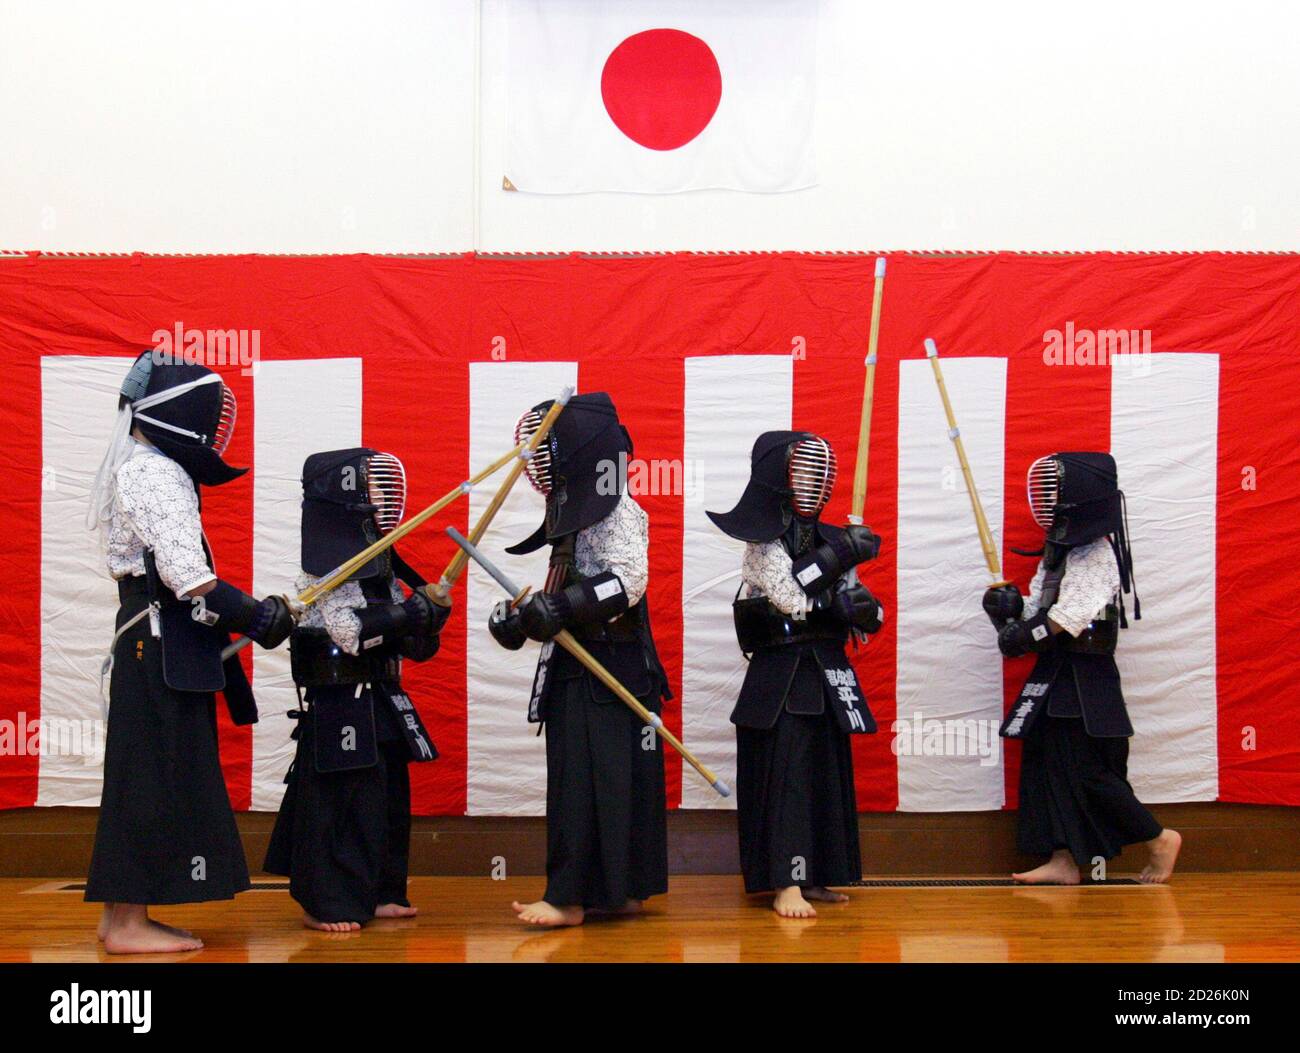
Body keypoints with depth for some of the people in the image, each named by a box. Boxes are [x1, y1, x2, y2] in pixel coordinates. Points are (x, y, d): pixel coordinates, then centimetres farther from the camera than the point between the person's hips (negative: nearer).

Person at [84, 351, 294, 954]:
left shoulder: (134, 470, 16)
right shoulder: (158, 477, -15)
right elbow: (191, 580, -23)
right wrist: (260, 618, -14)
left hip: (149, 640, 10)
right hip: (164, 648, -10)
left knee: (142, 776, 13)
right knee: (158, 776, -5)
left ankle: (121, 914, 20)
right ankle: (129, 924, 0)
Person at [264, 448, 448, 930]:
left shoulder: (376, 556, 14)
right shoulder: (326, 564, -12)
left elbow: (401, 635, 18)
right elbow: (349, 630, -22)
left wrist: (424, 614, -2)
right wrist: (411, 614, -21)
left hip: (379, 697, 9)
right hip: (339, 700, -9)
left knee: (388, 795, 12)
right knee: (337, 800, -5)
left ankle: (379, 893, 23)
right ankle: (326, 904, 2)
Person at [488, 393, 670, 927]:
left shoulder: (616, 511, -12)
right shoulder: (576, 511, 15)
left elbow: (627, 580, -24)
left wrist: (559, 607, -31)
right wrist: (524, 616, 7)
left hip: (610, 668, -9)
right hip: (578, 666, 9)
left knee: (584, 777, -9)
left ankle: (569, 897, -7)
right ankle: (623, 890, 18)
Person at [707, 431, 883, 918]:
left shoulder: (831, 541, 10)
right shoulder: (761, 544, -6)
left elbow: (860, 612, 12)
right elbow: (791, 597, -20)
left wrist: (866, 610, -11)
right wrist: (838, 557, -20)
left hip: (829, 670, 6)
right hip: (781, 673, -6)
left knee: (828, 773, 9)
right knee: (786, 773, -9)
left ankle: (812, 877, 18)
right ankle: (785, 884, -6)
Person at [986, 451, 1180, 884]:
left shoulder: (1098, 551, -13)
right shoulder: (1061, 548, 15)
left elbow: (1072, 613, -24)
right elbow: (1040, 604, 15)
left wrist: (1027, 634, -26)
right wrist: (1012, 606, -4)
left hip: (1084, 675, -9)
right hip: (1056, 671, 9)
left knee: (1089, 771, -6)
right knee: (1048, 763, 6)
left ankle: (1159, 839, 9)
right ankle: (1063, 861, 10)